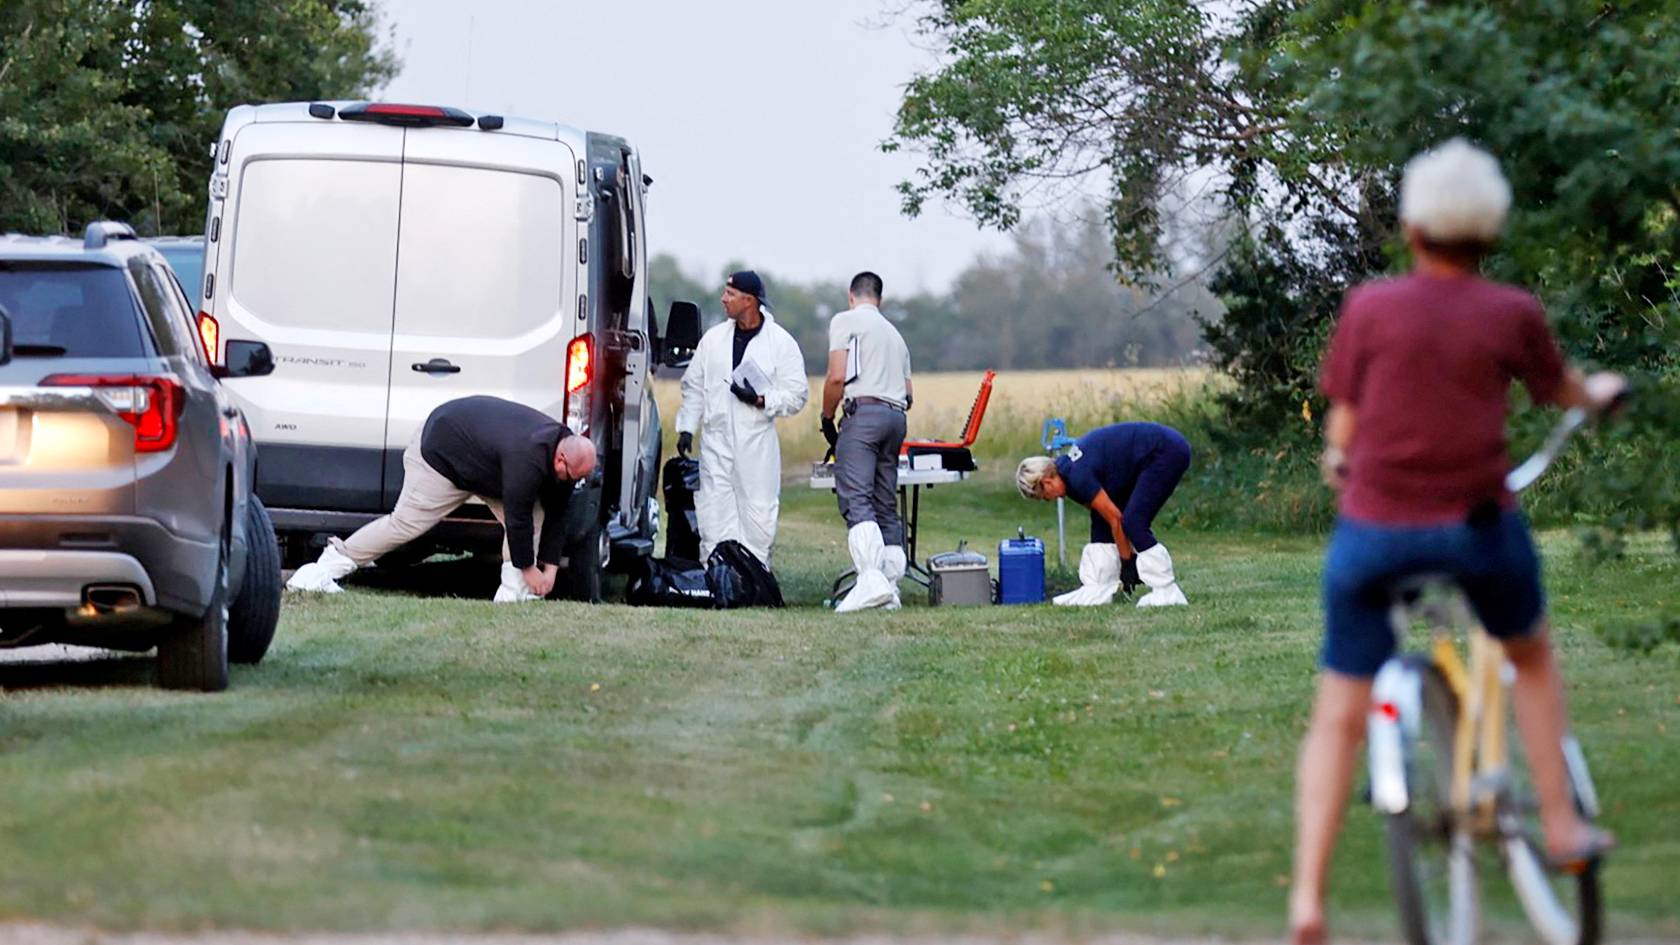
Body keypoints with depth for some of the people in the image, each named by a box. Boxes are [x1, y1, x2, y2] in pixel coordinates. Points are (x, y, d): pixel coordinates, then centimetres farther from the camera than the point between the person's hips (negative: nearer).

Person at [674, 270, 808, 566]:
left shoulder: (781, 342, -1)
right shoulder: (713, 338, 10)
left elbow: (796, 394, -1)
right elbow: (693, 386, 16)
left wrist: (761, 400, -16)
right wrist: (686, 428, 8)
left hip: (757, 443, -3)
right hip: (716, 439, 3)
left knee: (758, 513, -2)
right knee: (713, 514, -2)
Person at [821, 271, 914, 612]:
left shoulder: (845, 321, 6)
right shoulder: (894, 334, 28)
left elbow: (837, 377, -5)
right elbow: (908, 394, 23)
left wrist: (827, 419, 5)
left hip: (863, 411, -7)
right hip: (896, 417, 7)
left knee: (856, 500, -18)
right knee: (886, 505, 9)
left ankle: (871, 580, -35)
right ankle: (890, 589, 2)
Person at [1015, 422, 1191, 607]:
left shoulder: (1078, 476, -23)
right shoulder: (1067, 466, 4)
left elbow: (1115, 518, -16)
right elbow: (1112, 516, 7)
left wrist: (1127, 562, -7)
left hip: (1168, 451, -10)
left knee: (1134, 522, -15)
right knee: (1101, 517, 6)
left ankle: (1169, 592, -11)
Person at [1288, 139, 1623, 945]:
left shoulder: (1368, 307, -4)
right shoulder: (1511, 314, -3)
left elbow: (1341, 425, 3)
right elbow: (1559, 391, 16)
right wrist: (1600, 392, 39)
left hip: (1373, 530, 0)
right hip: (1478, 529, 0)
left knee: (1338, 720, 7)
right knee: (1531, 658, 29)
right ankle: (1562, 825, 28)